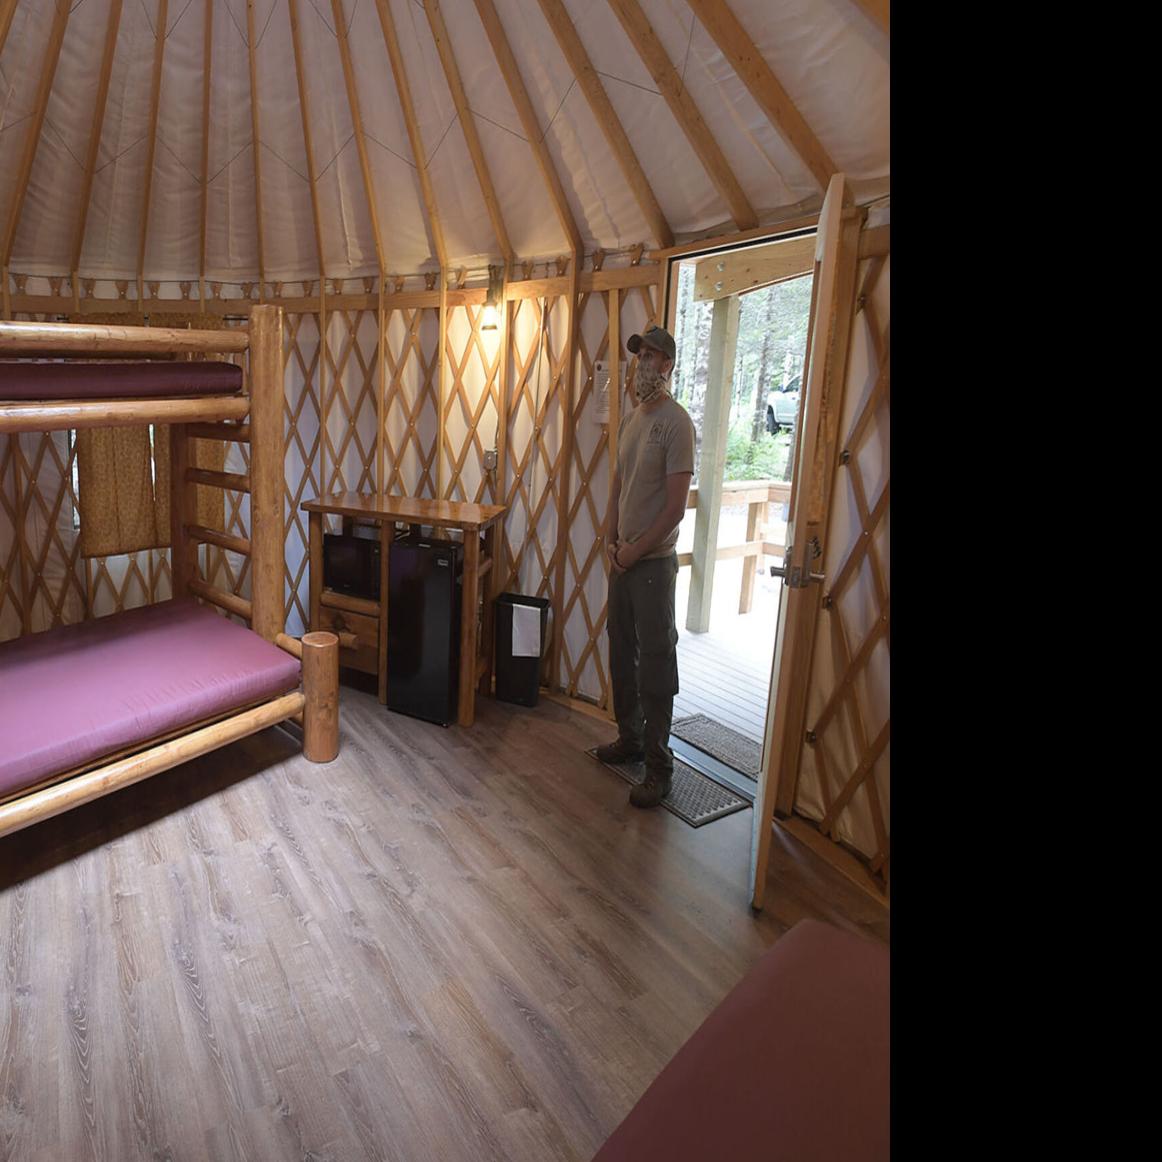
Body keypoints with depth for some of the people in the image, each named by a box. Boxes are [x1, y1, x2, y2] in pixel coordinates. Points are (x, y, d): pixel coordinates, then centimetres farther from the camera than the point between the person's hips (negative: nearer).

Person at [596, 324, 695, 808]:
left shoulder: (676, 422, -14)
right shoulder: (630, 418, 12)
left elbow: (675, 508, -17)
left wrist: (635, 551, -12)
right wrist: (611, 541, 5)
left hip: (653, 562, -8)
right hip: (622, 558, 8)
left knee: (656, 664, -3)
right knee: (622, 653, 17)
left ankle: (659, 768, 7)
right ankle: (630, 738, 34)